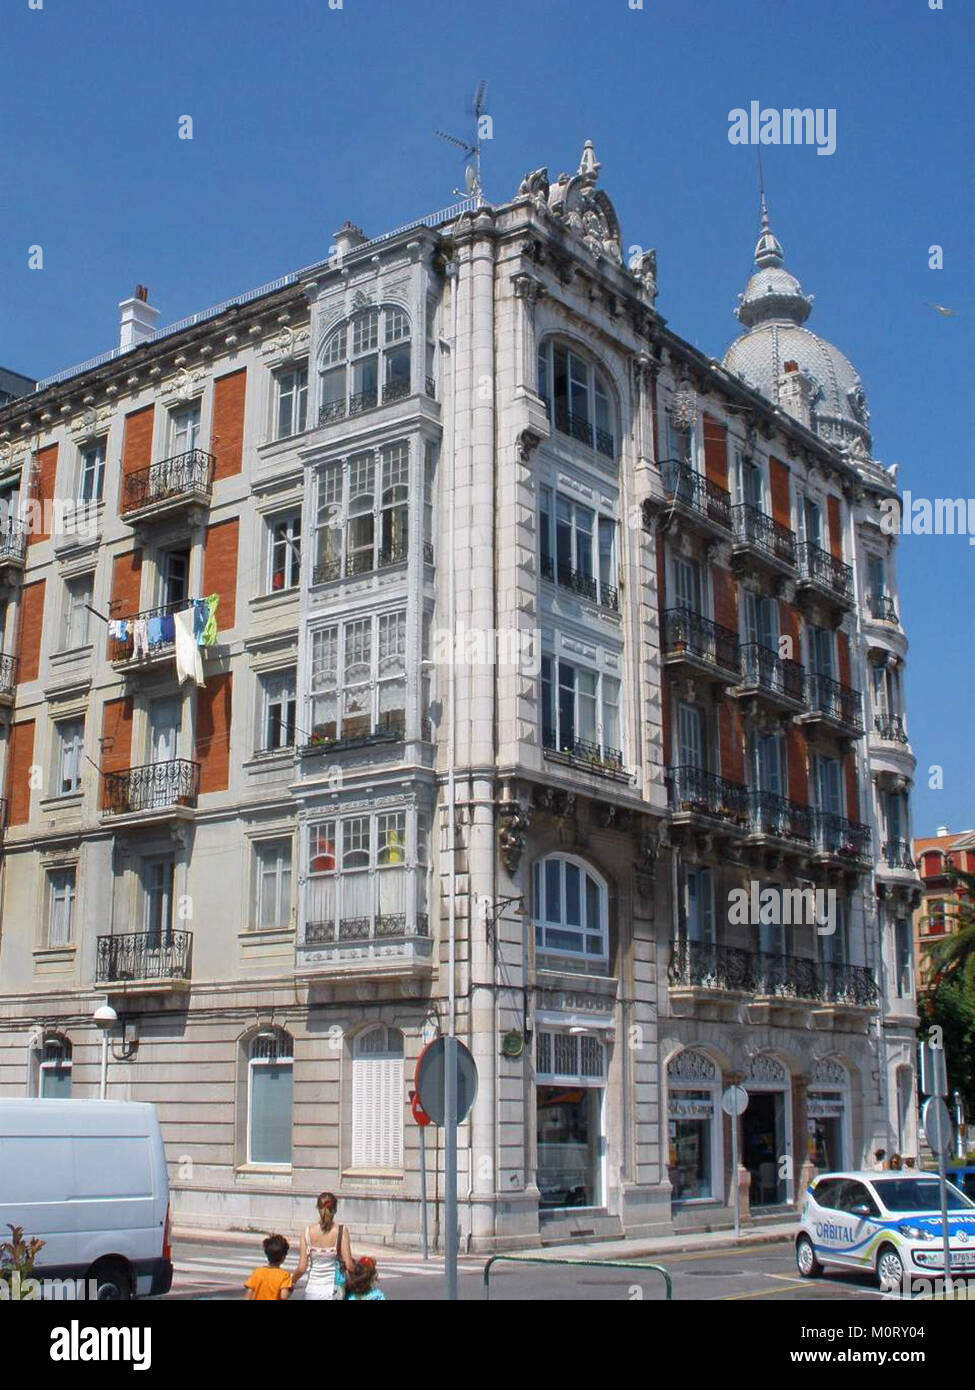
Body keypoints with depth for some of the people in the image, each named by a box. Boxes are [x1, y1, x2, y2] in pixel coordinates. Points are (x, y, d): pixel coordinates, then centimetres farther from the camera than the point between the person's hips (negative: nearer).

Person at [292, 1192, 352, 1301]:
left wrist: (292, 1281, 15)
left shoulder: (307, 1231, -5)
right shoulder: (341, 1231, -10)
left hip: (312, 1289, 2)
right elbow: (349, 1265, -13)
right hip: (333, 1290, -2)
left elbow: (301, 1268, -4)